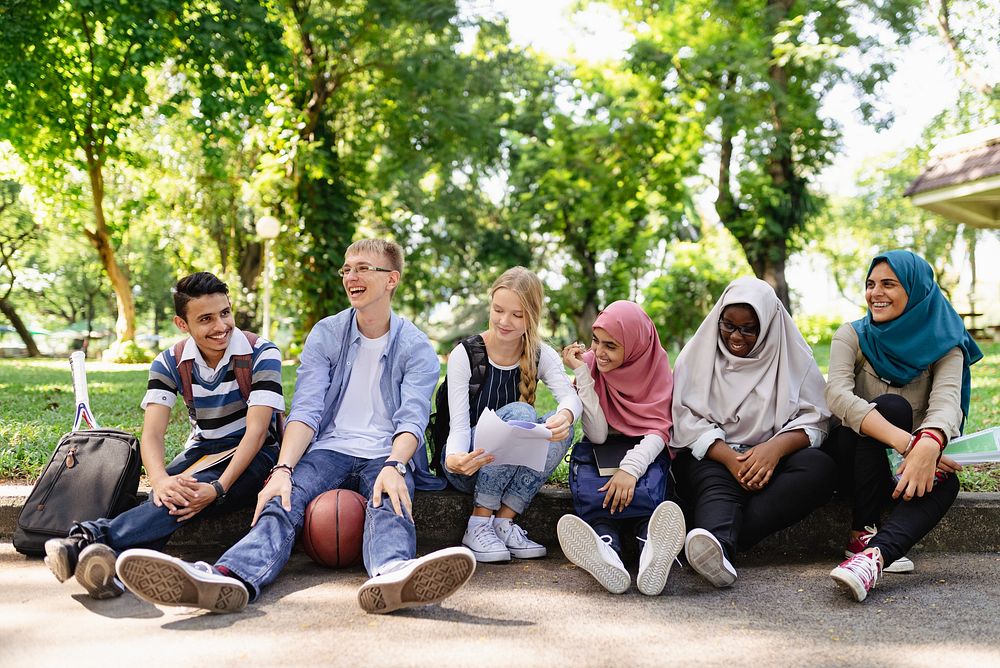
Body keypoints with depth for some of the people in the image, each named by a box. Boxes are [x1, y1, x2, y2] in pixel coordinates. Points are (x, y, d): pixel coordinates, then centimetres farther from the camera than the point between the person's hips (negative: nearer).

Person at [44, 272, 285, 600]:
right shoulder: (169, 363, -3)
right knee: (172, 495, -32)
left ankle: (88, 539, -52)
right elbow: (152, 432, -15)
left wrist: (218, 488, -37)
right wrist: (161, 480, -38)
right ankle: (121, 563, -56)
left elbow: (256, 430, -22)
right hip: (201, 450, 5)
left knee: (191, 495, -35)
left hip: (251, 457, -4)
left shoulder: (261, 354, -14)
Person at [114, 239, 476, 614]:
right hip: (330, 449, 2)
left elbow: (412, 418, -9)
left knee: (389, 501, -37)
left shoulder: (416, 347, 5)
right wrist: (283, 469, -21)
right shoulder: (325, 334, 10)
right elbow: (306, 410, -2)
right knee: (284, 499, -30)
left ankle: (393, 573, -71)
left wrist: (394, 466, -32)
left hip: (387, 456, -2)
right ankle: (231, 578, -60)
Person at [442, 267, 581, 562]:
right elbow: (459, 424, -19)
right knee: (519, 412, -30)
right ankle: (479, 524, -25)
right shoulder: (464, 355, -11)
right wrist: (454, 459, -43)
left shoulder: (542, 356, -2)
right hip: (468, 462, -3)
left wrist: (565, 415, -48)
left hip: (515, 468, 4)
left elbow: (570, 396, -22)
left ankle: (504, 521, -21)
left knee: (560, 426, -25)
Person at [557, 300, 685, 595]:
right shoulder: (590, 365, -6)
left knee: (646, 488, -35)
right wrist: (582, 373, -21)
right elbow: (597, 435, -17)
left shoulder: (656, 366, -7)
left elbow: (659, 430, -18)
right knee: (591, 489, -34)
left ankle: (653, 556, -62)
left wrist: (630, 468, -37)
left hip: (644, 450, 0)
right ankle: (607, 556, -62)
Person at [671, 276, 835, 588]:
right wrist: (729, 458, -22)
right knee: (718, 485, -35)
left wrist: (776, 447, -23)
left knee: (819, 467, -30)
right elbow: (686, 421, -4)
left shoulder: (793, 357, 8)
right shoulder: (698, 354, 6)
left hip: (771, 460, 1)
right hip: (711, 457, -1)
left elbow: (814, 419, -2)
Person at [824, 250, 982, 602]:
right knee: (891, 407, -31)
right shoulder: (852, 335, -6)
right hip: (853, 451, -1)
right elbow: (837, 394, -26)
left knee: (945, 479, -33)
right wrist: (906, 442, -42)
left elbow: (947, 399, -24)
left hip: (915, 456, 1)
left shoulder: (945, 344, -4)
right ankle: (862, 533, -32)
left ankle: (873, 554, -53)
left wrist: (929, 445, -50)